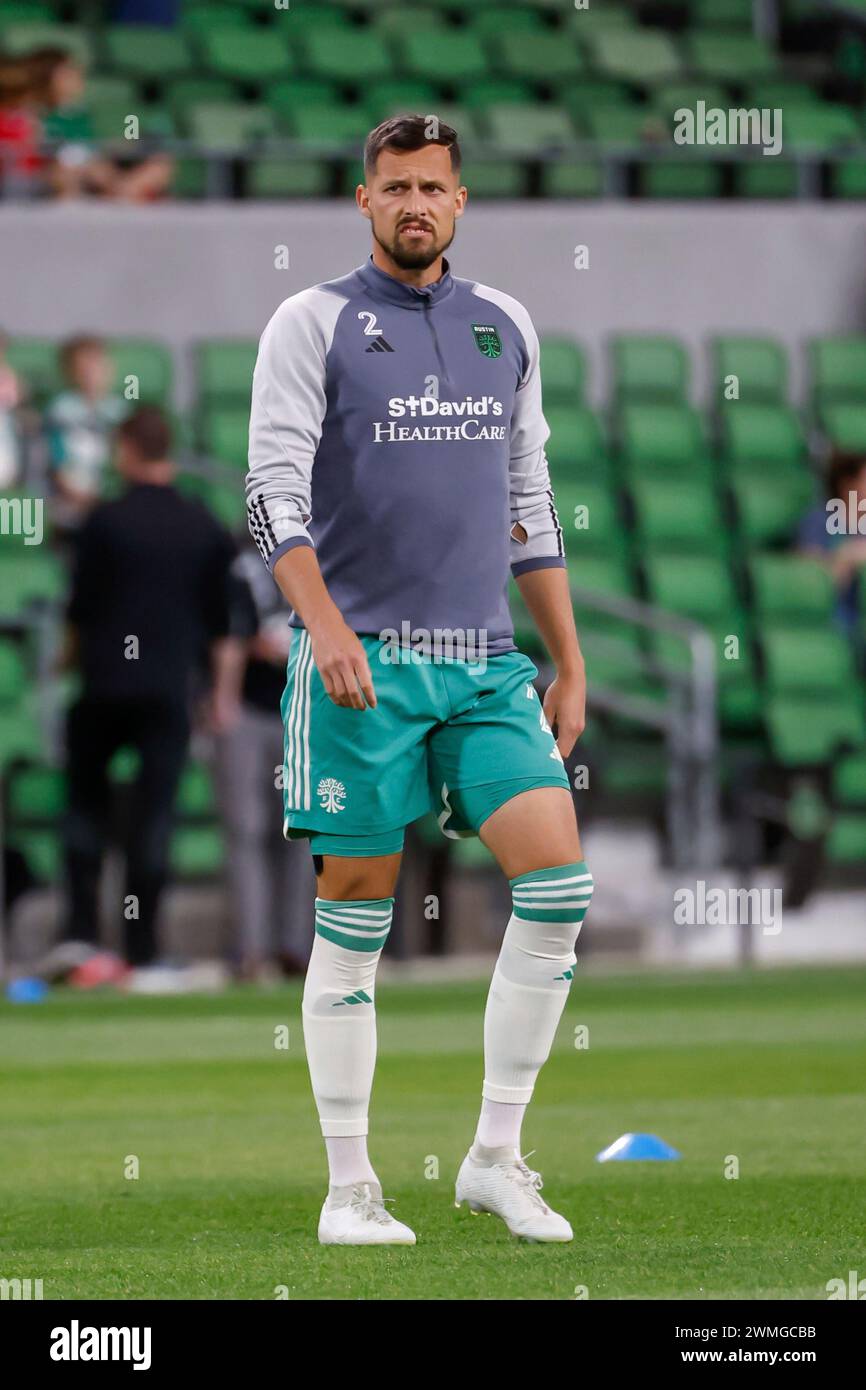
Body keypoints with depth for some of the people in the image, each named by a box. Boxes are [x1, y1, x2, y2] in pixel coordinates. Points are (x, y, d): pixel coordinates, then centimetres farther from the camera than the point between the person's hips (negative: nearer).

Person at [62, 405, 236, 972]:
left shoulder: (105, 521, -5)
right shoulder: (206, 528, 3)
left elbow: (82, 608, 1)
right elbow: (223, 621, 6)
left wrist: (71, 657, 19)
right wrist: (222, 692, 13)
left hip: (106, 682, -1)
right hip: (172, 688, 1)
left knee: (86, 799, 13)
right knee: (156, 808, 3)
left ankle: (82, 922, 2)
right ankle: (141, 941, -1)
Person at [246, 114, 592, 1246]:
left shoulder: (505, 327, 15)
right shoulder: (315, 323, 0)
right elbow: (274, 490, -9)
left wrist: (569, 665, 16)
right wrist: (326, 624, -23)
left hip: (485, 663, 4)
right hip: (362, 663, -4)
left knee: (558, 881, -10)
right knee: (356, 918, -1)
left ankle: (497, 1156, 0)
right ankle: (350, 1188, 6)